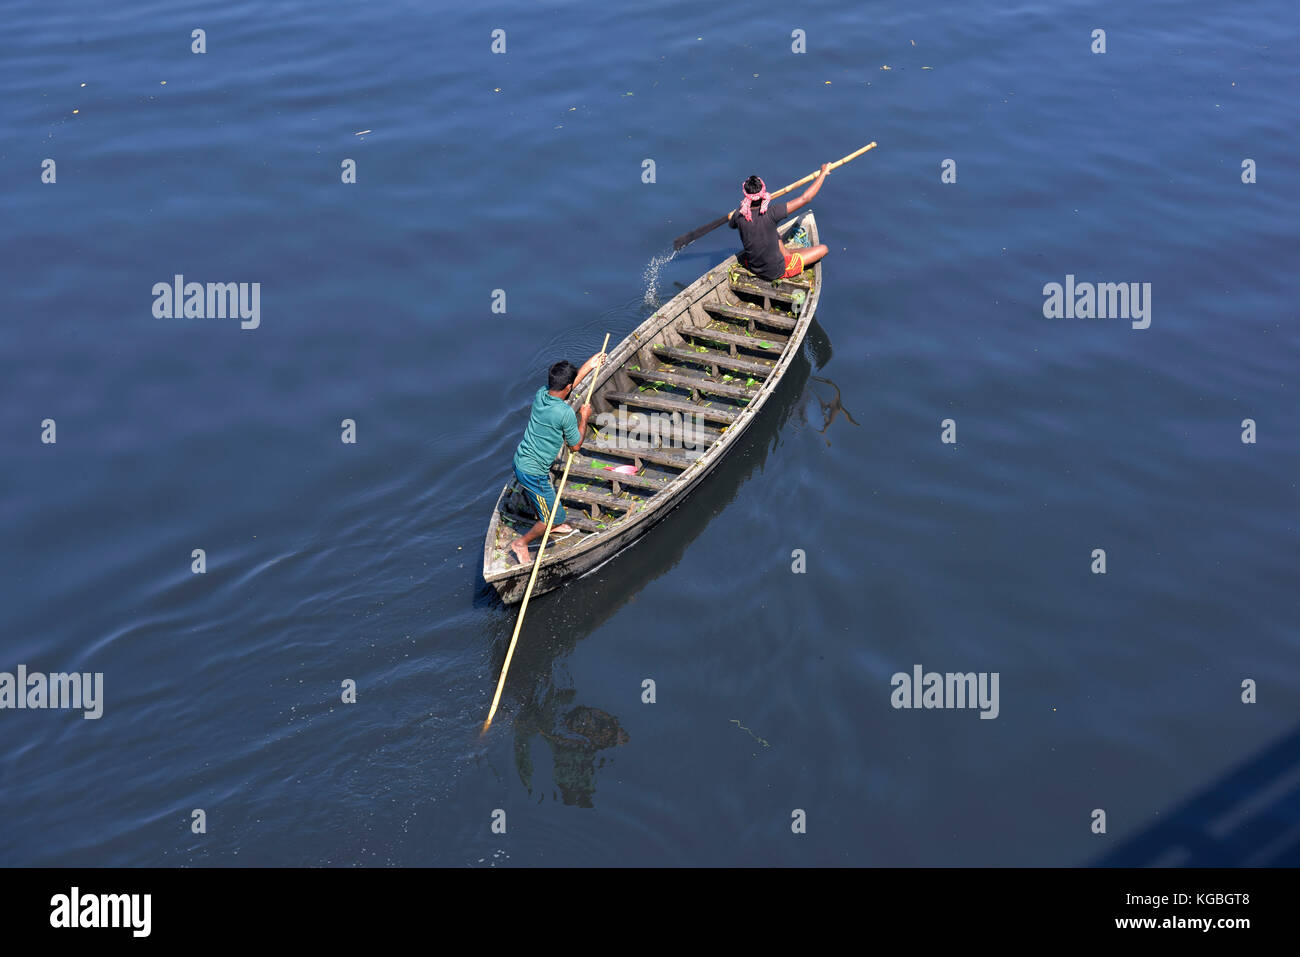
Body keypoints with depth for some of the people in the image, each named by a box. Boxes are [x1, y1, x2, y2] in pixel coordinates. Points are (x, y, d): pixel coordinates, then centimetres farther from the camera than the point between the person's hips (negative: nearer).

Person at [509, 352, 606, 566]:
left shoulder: (540, 394, -5)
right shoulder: (565, 413, -27)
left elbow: (564, 387, 18)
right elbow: (575, 445, -11)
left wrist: (589, 366, 23)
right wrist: (584, 418, 1)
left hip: (520, 461, 8)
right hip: (534, 473, -8)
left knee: (549, 495, 34)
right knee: (554, 515, 11)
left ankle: (553, 526, 58)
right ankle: (521, 543, 24)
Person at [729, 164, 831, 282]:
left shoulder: (739, 216, -17)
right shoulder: (770, 213, -29)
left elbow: (732, 226, 11)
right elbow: (805, 198, -23)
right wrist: (823, 173, -13)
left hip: (752, 267, 5)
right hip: (777, 271, -5)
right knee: (823, 249, 7)